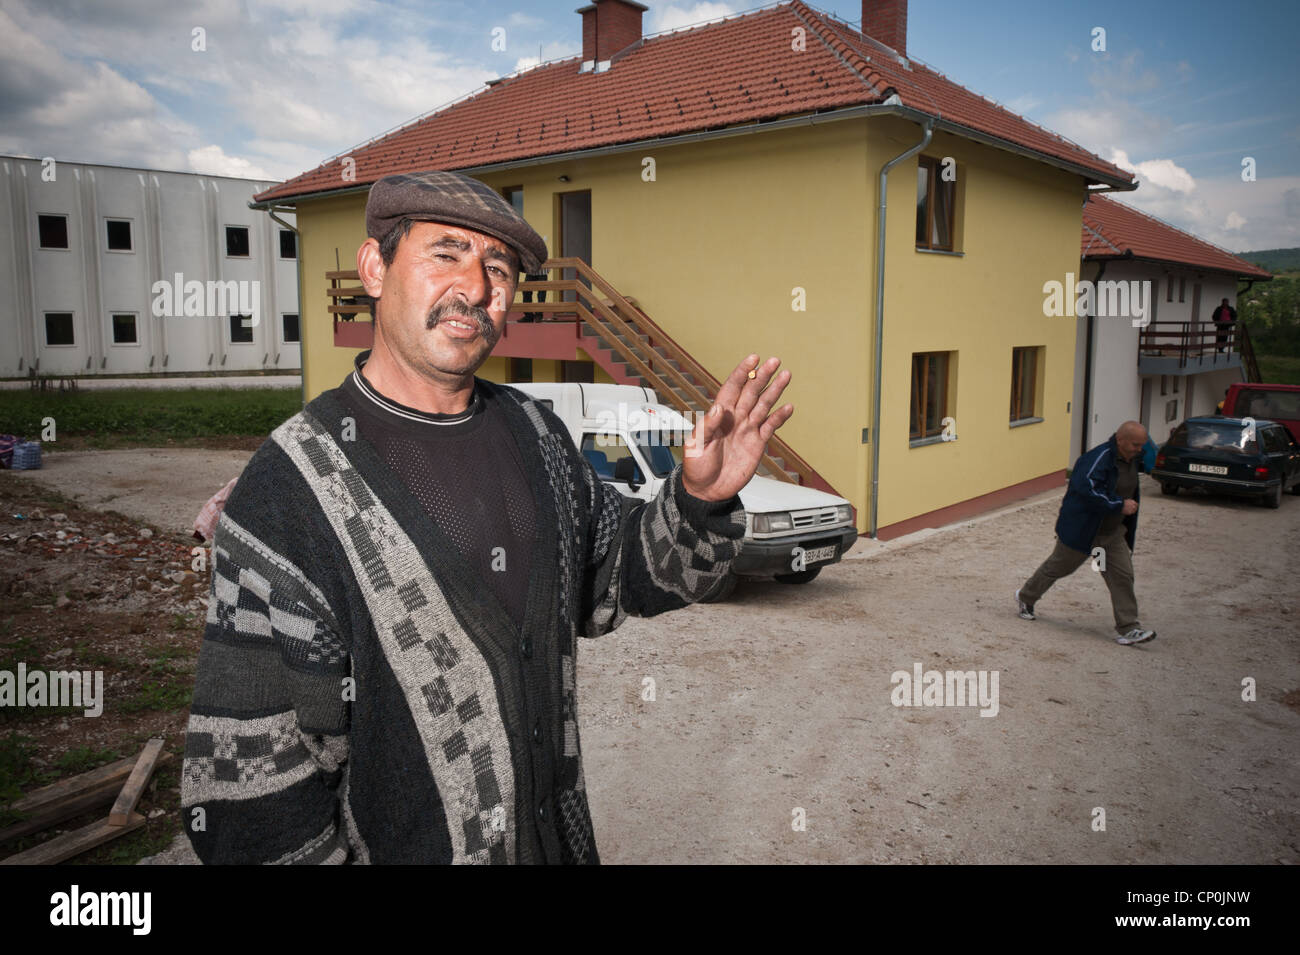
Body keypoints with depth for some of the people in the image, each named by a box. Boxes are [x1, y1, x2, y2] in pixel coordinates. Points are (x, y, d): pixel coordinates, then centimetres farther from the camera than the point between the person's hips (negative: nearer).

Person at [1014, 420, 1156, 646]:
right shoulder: (1100, 458, -25)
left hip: (1113, 531, 8)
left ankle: (1128, 628, 3)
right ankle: (1025, 597, 32)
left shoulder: (1132, 460, 5)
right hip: (1082, 529, -8)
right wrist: (1119, 506, -30)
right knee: (1058, 566, 10)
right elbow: (1087, 490, -36)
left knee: (1122, 576, 0)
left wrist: (1133, 499, 12)